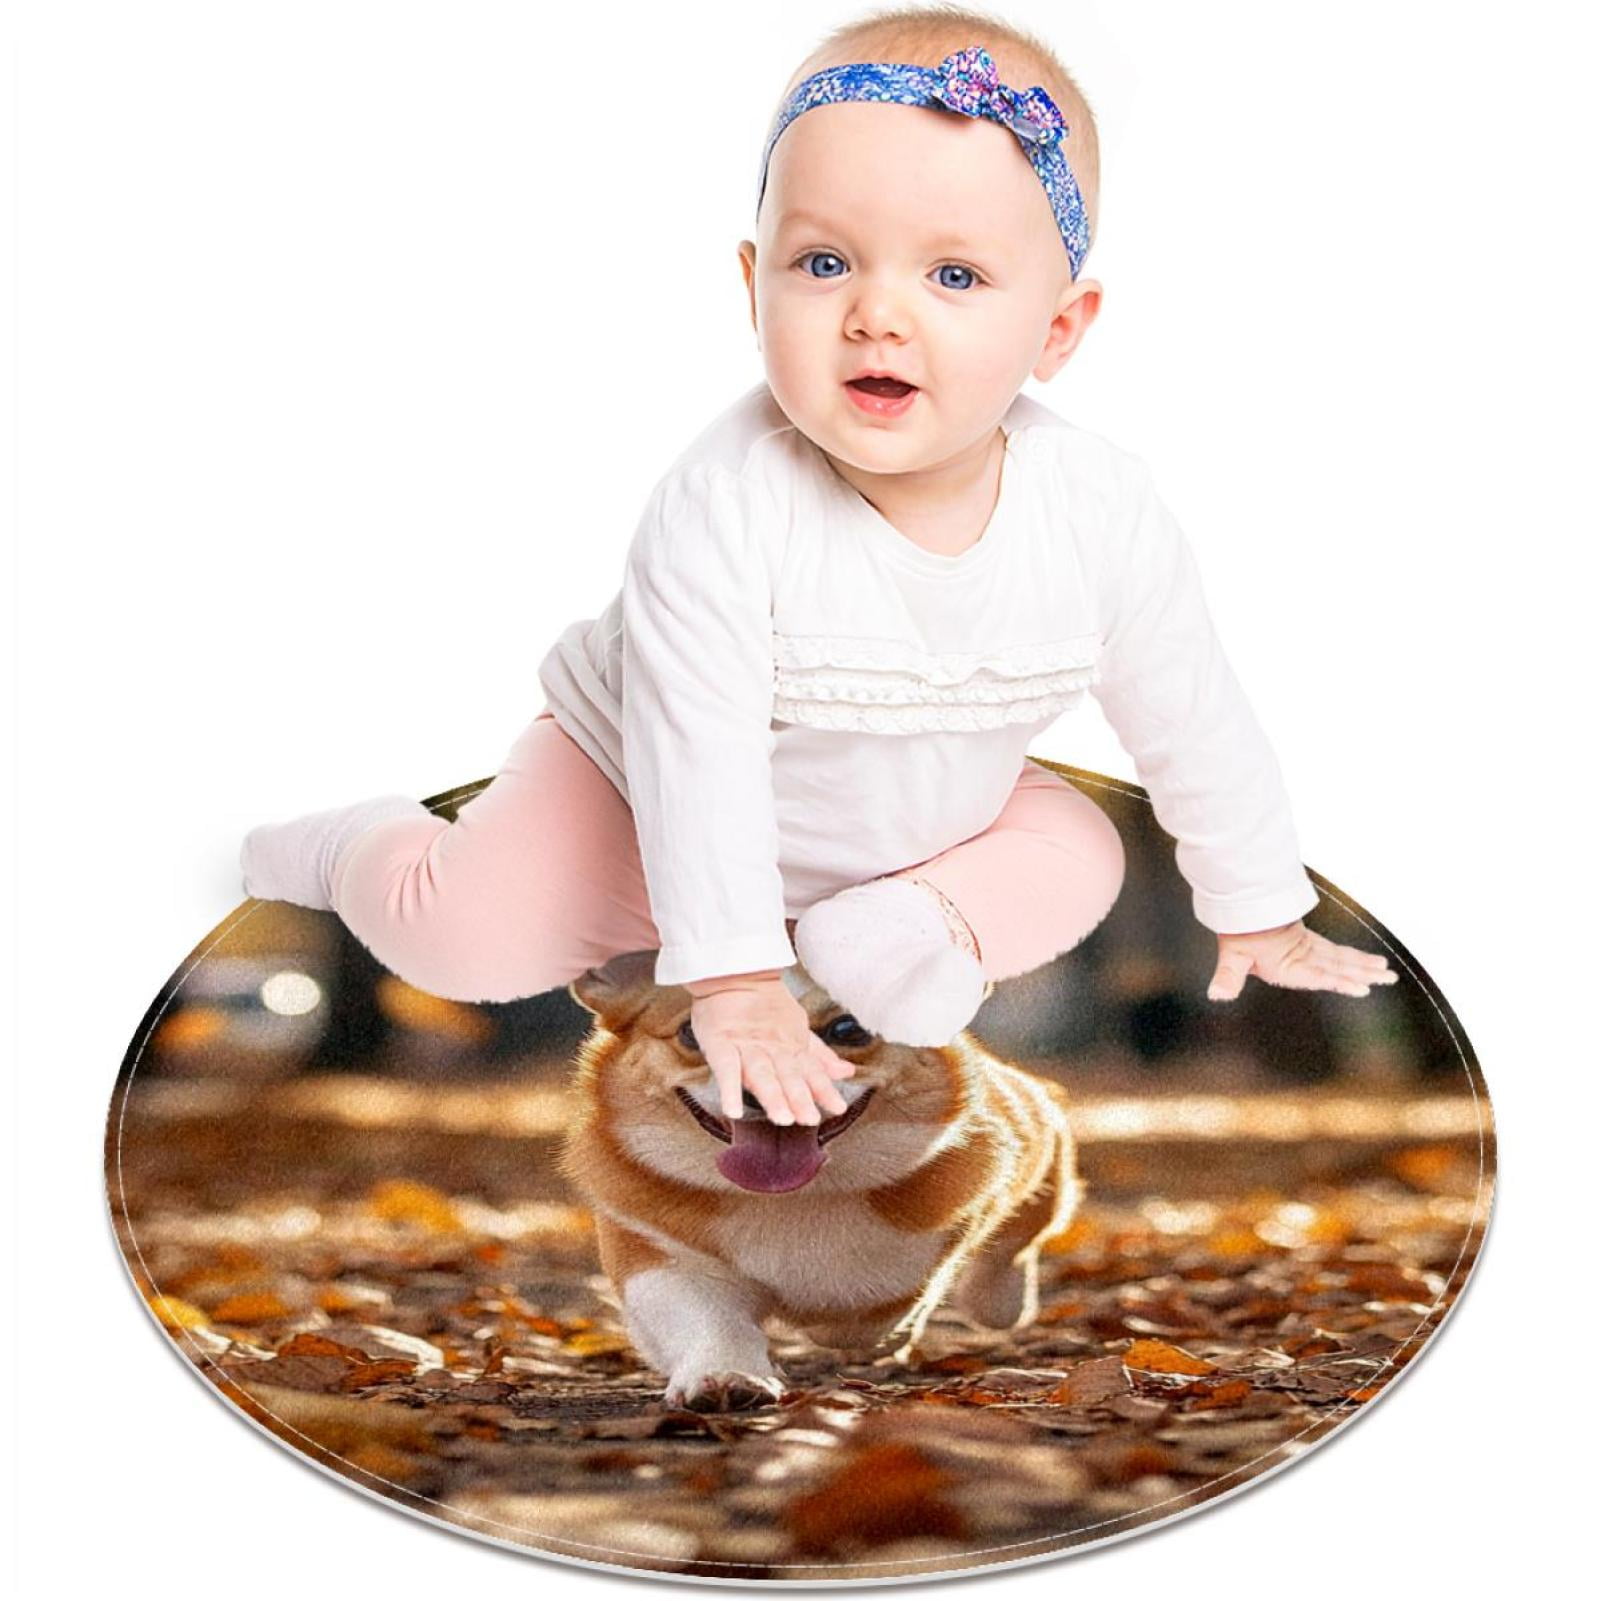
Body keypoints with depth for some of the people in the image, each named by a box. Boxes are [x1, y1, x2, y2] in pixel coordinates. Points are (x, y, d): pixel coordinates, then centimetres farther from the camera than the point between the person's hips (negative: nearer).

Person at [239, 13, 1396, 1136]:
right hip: (639, 796, -3)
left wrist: (1259, 918, -1)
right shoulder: (725, 504, -36)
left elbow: (1195, 723, -10)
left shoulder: (1104, 514, -24)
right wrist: (733, 981, -33)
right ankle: (368, 849, 13)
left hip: (927, 818, 4)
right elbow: (698, 753, -33)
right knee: (460, 936, -15)